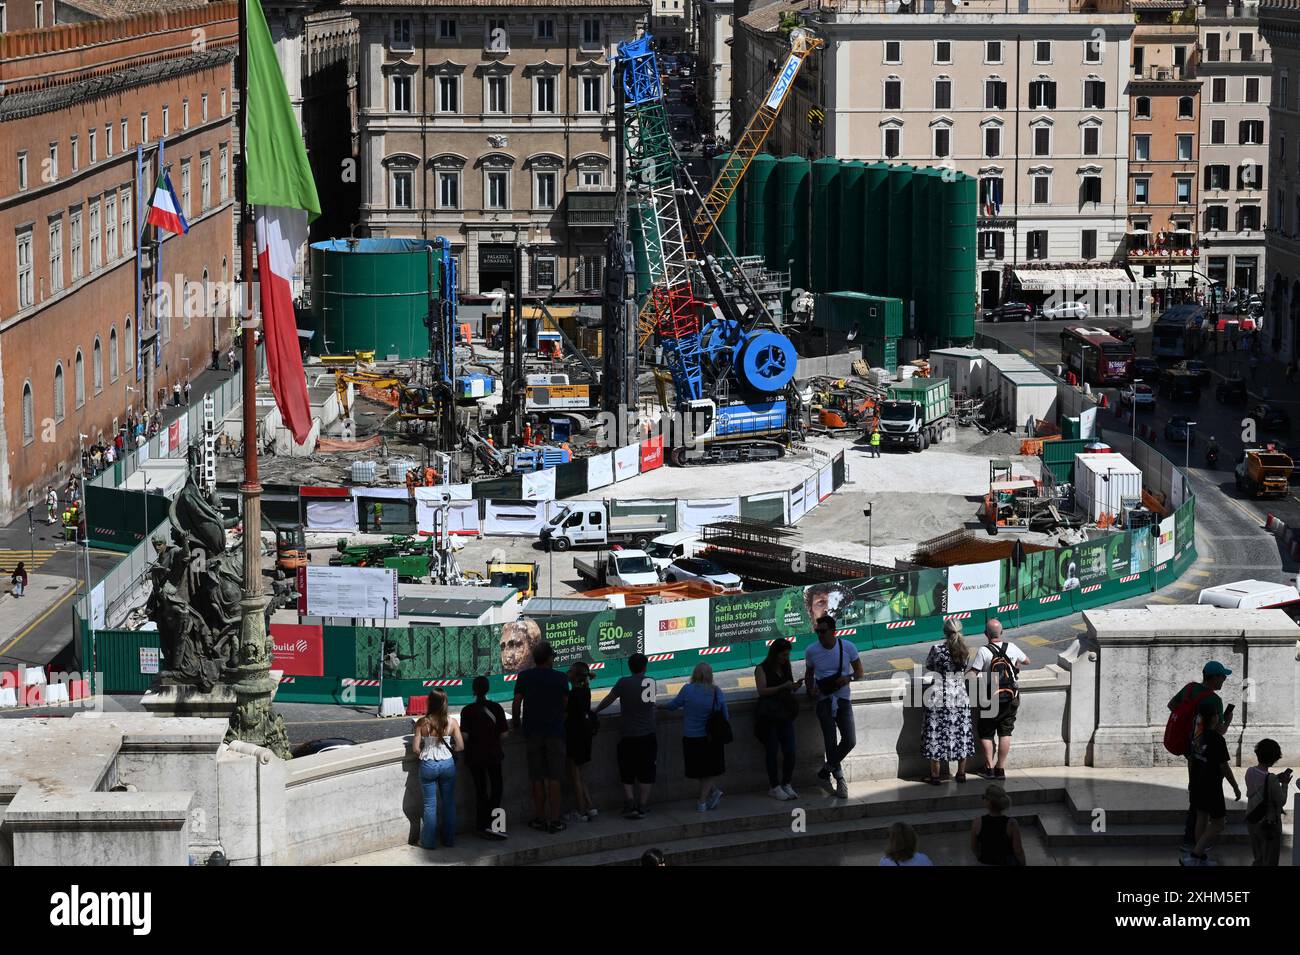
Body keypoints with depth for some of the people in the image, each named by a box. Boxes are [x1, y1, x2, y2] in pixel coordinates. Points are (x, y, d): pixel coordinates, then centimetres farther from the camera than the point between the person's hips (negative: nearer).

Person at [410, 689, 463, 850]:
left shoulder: (422, 723, -12)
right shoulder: (452, 722, -10)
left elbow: (415, 749, -11)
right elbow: (460, 746, -7)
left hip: (428, 765, -1)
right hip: (447, 764, 1)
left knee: (430, 804, 10)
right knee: (449, 803, 15)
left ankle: (429, 841, 16)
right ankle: (449, 840, 22)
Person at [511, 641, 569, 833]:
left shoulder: (525, 677, -2)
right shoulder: (559, 678, -5)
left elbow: (516, 702, -4)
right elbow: (565, 704, 1)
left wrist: (516, 722, 13)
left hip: (532, 732, 1)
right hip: (555, 731, -1)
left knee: (537, 778, 8)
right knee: (554, 778, 3)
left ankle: (540, 819, 12)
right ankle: (555, 820, 1)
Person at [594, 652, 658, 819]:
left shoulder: (624, 682, -8)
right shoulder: (651, 682, 1)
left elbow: (608, 700, 0)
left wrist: (596, 710, 19)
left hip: (628, 736, -2)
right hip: (648, 735, 2)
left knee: (627, 774, 8)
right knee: (645, 774, 10)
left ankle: (630, 805, -5)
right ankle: (642, 807, 10)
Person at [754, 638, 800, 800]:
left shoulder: (786, 668, 15)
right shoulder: (762, 669, -2)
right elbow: (762, 691, -12)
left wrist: (794, 688, -1)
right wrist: (783, 687, -18)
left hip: (785, 714, 5)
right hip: (768, 715, -5)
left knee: (790, 751, -3)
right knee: (772, 751, -3)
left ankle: (787, 785, 8)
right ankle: (774, 787, 4)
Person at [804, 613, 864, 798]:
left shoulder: (847, 647, -3)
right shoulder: (812, 650, -1)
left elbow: (859, 672, 6)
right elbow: (808, 673, 14)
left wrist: (849, 678, -15)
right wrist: (811, 689, -5)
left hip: (843, 699, 1)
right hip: (824, 700, 0)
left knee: (849, 741, -8)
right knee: (831, 743, -5)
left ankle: (824, 772, 12)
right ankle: (840, 780, 9)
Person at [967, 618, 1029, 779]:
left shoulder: (984, 651, -15)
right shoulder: (1012, 648, -2)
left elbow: (972, 674, -19)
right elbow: (1026, 661, 17)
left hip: (990, 700, -3)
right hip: (1010, 698, 3)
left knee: (986, 734, 11)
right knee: (1005, 733, 10)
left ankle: (989, 768, 11)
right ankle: (1001, 768, 11)